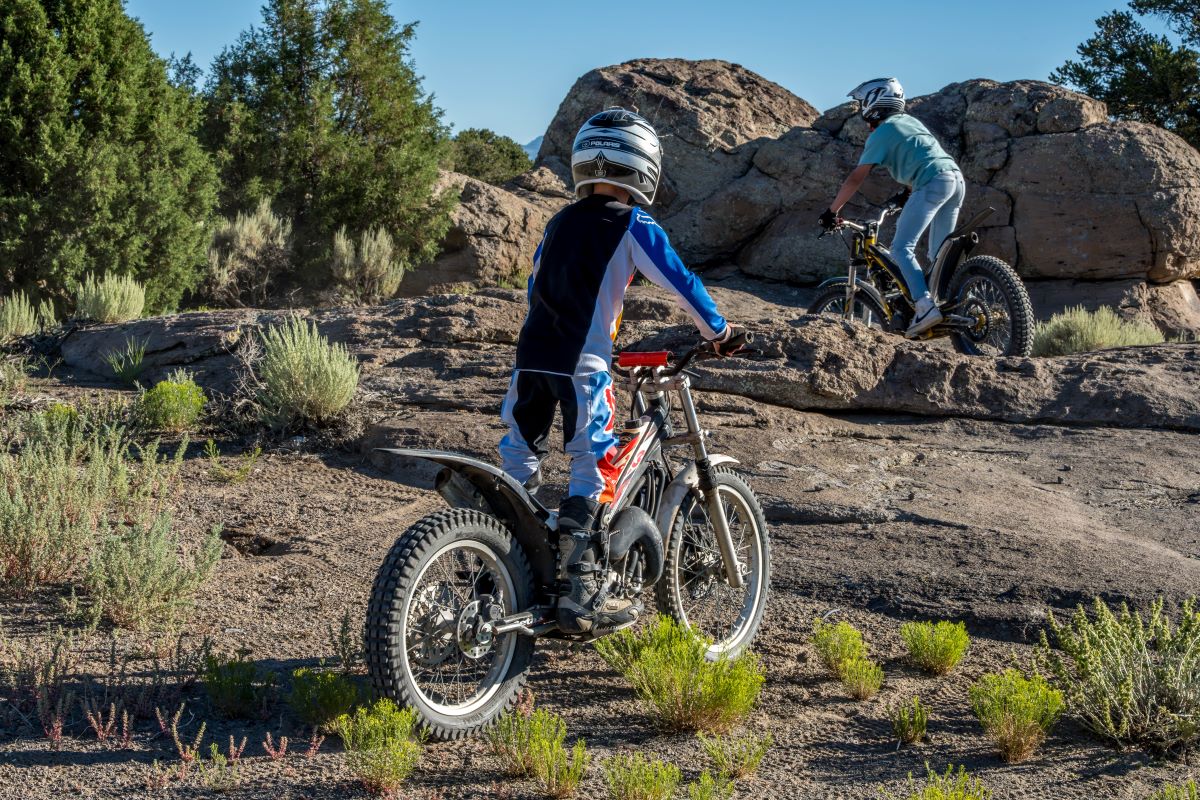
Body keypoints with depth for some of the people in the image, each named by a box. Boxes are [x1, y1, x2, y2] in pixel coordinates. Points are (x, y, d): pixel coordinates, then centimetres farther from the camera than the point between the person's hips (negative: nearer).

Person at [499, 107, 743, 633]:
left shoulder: (559, 223, 18)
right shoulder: (633, 226, -2)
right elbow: (680, 281, -1)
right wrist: (718, 331, 13)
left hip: (531, 356, 6)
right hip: (582, 367, -6)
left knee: (520, 460, 15)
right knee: (594, 470, -2)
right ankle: (577, 595, -5)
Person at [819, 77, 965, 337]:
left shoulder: (881, 133, 4)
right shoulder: (910, 121, 27)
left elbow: (856, 179, 2)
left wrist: (832, 211, 9)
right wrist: (906, 194, 52)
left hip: (933, 183, -8)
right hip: (957, 178, 8)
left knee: (902, 248, -7)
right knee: (939, 254, 16)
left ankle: (925, 306, -21)